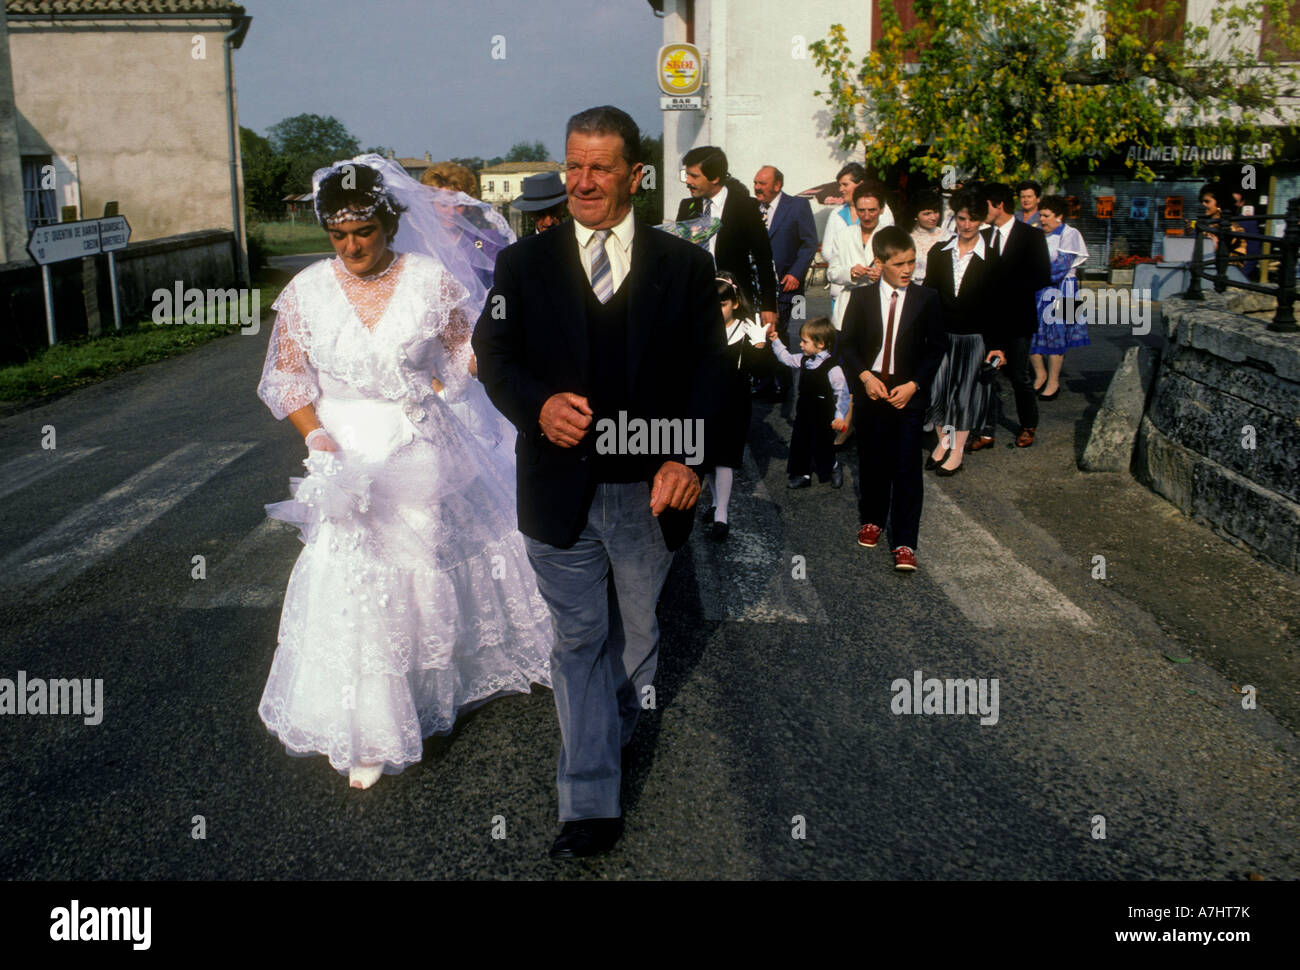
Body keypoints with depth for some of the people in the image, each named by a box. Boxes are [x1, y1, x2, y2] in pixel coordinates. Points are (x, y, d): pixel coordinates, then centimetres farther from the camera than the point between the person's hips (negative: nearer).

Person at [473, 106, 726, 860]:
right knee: (579, 639, 5)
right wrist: (538, 404, -17)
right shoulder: (525, 264, 4)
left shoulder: (686, 266, 1)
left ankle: (615, 734, 46)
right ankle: (591, 804, 12)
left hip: (651, 488, 1)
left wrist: (686, 458, -15)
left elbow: (709, 369, -1)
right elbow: (494, 356, 4)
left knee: (638, 631, 18)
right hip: (561, 487, 0)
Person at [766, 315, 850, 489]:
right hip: (804, 415, 7)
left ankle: (834, 469, 34)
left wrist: (840, 416, -20)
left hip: (823, 419, -7)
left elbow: (842, 393, -18)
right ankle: (803, 475, 27)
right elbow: (786, 358, 19)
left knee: (822, 448, 6)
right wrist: (775, 341, 10)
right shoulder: (803, 360, 2)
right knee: (799, 445, 12)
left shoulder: (832, 368, -20)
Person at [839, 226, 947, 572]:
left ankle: (905, 543, 0)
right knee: (871, 463, 12)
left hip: (909, 393, -1)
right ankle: (872, 520, 34)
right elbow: (847, 342, 4)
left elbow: (936, 347, 2)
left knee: (907, 468, -5)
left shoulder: (926, 299, -1)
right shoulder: (862, 297, 1)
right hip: (871, 390, 2)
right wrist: (865, 376, -11)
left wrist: (913, 384, -10)